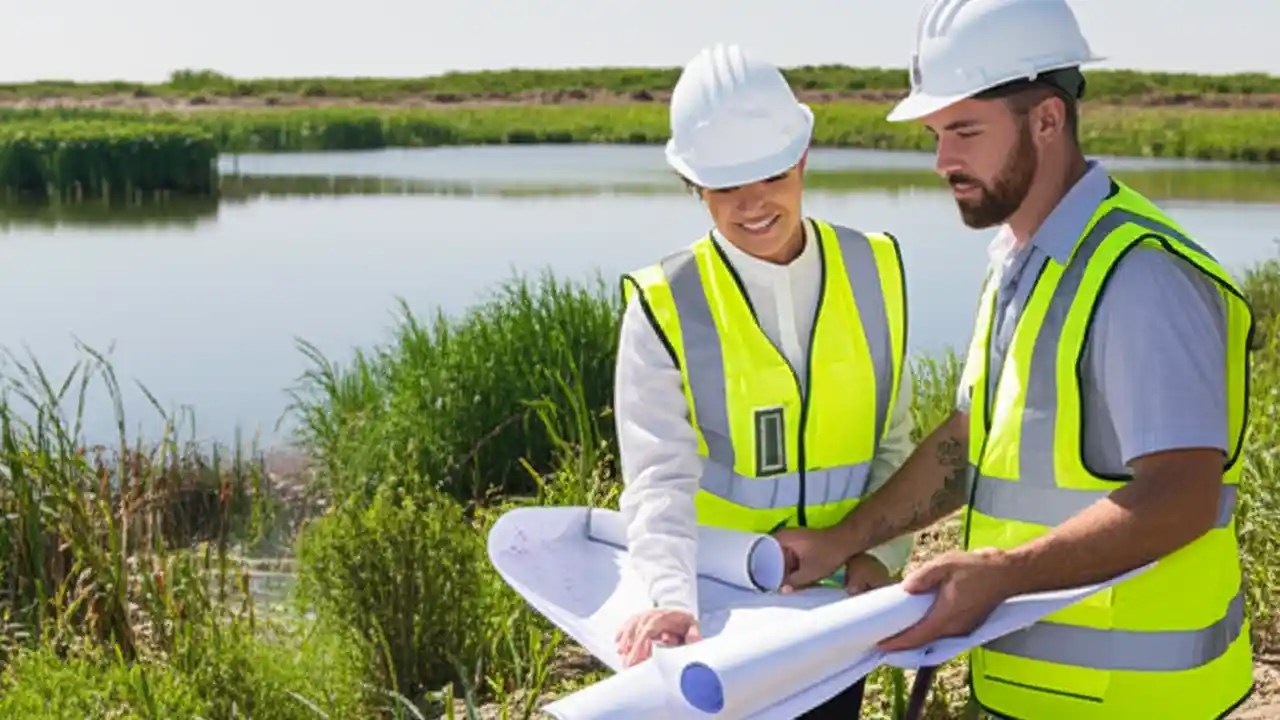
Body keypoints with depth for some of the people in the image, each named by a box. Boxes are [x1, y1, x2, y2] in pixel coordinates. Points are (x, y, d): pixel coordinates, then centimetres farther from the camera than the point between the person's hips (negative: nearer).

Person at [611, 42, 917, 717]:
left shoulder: (875, 271, -2)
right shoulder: (665, 306, -13)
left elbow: (894, 443, 5)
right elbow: (659, 478, -21)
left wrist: (880, 552, -8)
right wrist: (671, 599, -36)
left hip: (838, 601, 3)